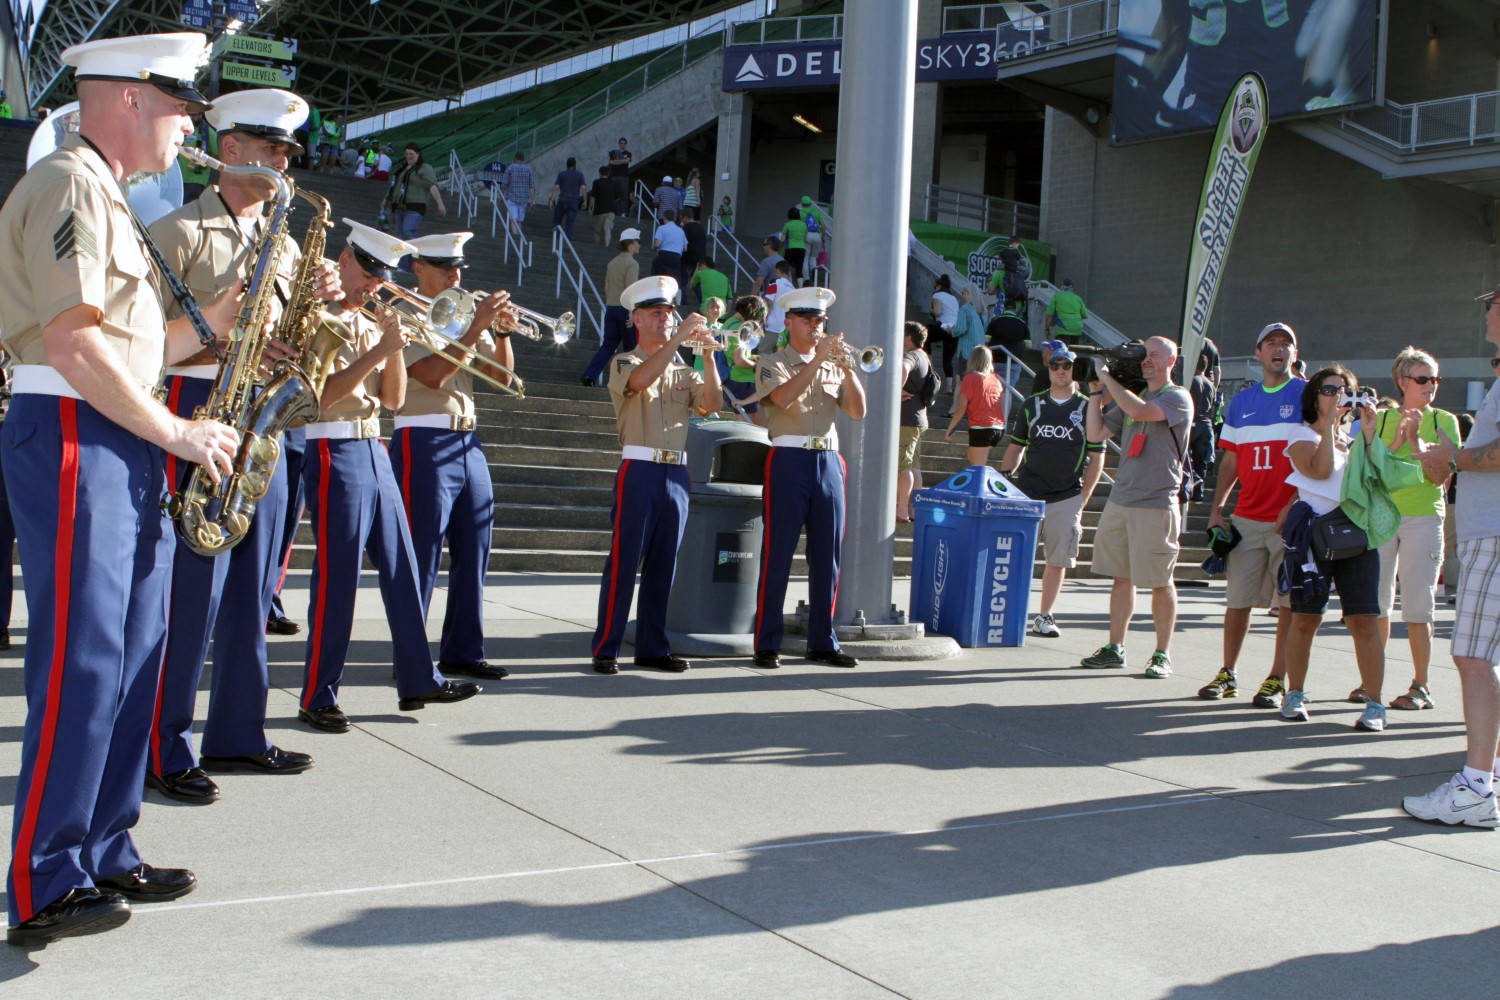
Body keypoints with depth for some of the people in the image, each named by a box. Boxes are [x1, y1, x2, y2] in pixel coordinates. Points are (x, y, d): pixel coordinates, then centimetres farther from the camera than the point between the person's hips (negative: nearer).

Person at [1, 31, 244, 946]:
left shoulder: (107, 197, 22)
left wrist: (206, 324, 10)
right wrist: (173, 432, -16)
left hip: (123, 446, 10)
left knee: (134, 653, 10)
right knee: (80, 662, -8)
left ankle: (105, 856, 19)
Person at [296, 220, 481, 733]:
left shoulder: (370, 324, 18)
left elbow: (394, 398, 12)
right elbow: (327, 391, -16)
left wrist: (395, 347, -2)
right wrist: (381, 349, -17)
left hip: (375, 452, 8)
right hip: (335, 453, -8)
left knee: (401, 567, 9)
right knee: (337, 576, -6)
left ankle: (418, 680, 17)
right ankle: (317, 697, 2)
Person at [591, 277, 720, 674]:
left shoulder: (683, 371, 17)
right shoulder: (624, 363, 3)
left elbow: (710, 405, 0)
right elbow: (641, 380, -21)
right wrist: (679, 337, -21)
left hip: (676, 474, 5)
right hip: (639, 470, -5)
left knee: (662, 565, 8)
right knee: (623, 561, -6)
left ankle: (653, 647, 14)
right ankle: (606, 648, -2)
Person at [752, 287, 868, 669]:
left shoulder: (832, 366, 17)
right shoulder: (773, 362, 3)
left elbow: (858, 411, 5)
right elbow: (783, 397, -18)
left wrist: (847, 368, -8)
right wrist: (819, 358, -19)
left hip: (829, 462, 5)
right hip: (789, 461, -5)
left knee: (827, 556, 6)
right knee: (778, 554, -4)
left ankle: (822, 641, 15)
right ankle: (767, 644, 1)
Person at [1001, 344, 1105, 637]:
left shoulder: (1087, 409, 4)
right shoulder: (1032, 405, 10)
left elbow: (1097, 456, 5)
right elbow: (1016, 447, 15)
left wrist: (1083, 498, -2)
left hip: (1067, 498, -1)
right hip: (1026, 492, 1)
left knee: (1058, 561, 2)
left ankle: (1044, 616, 11)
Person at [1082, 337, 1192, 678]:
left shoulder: (1178, 398, -5)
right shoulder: (1131, 397, 18)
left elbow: (1139, 411, -23)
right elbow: (1096, 433, 14)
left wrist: (1107, 376, -13)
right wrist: (1096, 391, 5)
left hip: (1157, 503, -7)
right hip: (1120, 499, 7)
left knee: (1160, 581, 0)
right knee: (1122, 577, 10)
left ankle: (1162, 655, 8)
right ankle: (1115, 648, 16)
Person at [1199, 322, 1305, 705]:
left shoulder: (1307, 395, 0)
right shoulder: (1241, 402, 14)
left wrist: (1295, 505, -15)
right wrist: (1217, 508, 8)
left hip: (1290, 519, -4)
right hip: (1246, 518, 4)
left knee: (1288, 603, 1)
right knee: (1237, 598, 6)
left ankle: (1277, 680, 8)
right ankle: (1227, 675, 16)